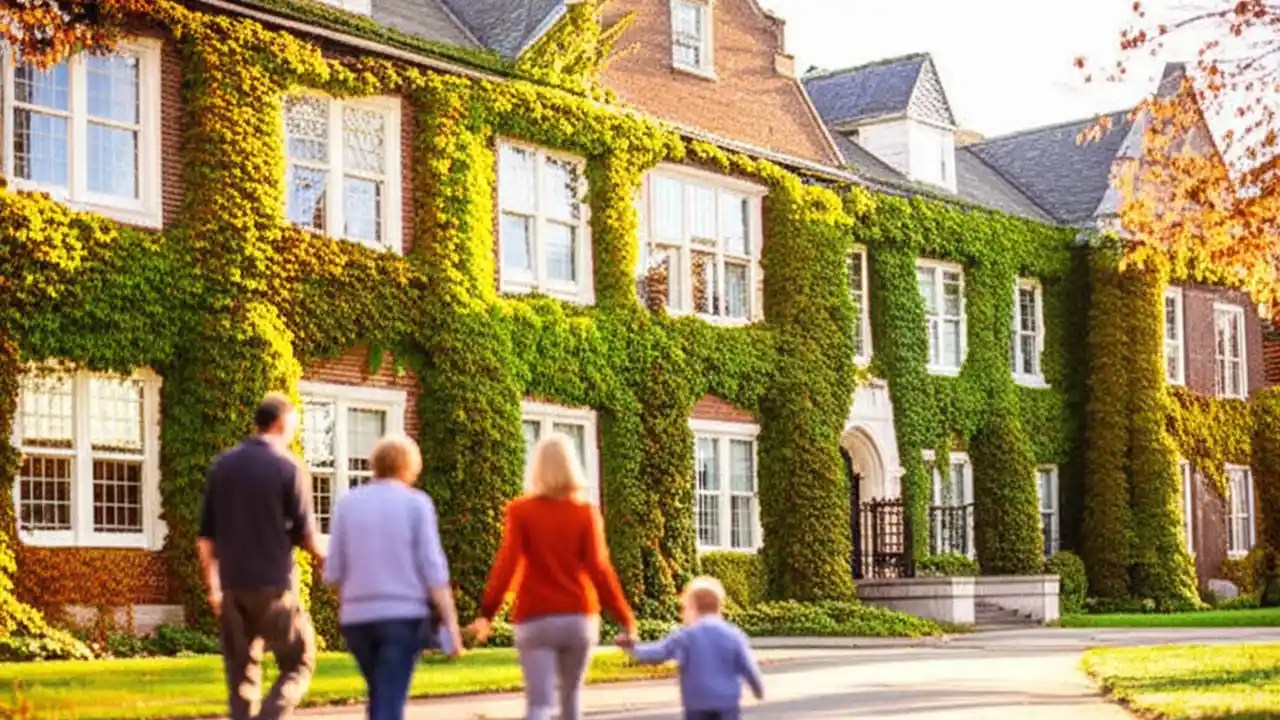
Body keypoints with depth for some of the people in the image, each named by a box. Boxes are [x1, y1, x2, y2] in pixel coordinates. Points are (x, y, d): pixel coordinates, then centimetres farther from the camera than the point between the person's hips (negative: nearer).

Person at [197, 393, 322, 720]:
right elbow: (305, 532, -5)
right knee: (298, 664, 7)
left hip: (232, 584, 5)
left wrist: (213, 584, 16)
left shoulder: (223, 464, 9)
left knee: (241, 675, 10)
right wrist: (322, 557, 15)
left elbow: (206, 536, 9)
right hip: (273, 584, -5)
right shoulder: (289, 466, -7)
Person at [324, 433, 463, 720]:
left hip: (357, 617, 3)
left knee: (381, 696, 21)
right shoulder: (416, 503, -2)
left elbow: (333, 573, 4)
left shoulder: (348, 503, 5)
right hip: (404, 616, -3)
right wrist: (451, 623, -6)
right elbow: (433, 568, -8)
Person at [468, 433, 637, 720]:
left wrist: (487, 612, -5)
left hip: (535, 619, -1)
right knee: (571, 694, 20)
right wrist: (624, 616, -3)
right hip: (579, 618, 2)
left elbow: (506, 564, -9)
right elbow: (599, 569, -7)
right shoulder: (586, 512, 0)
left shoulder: (521, 511, -2)